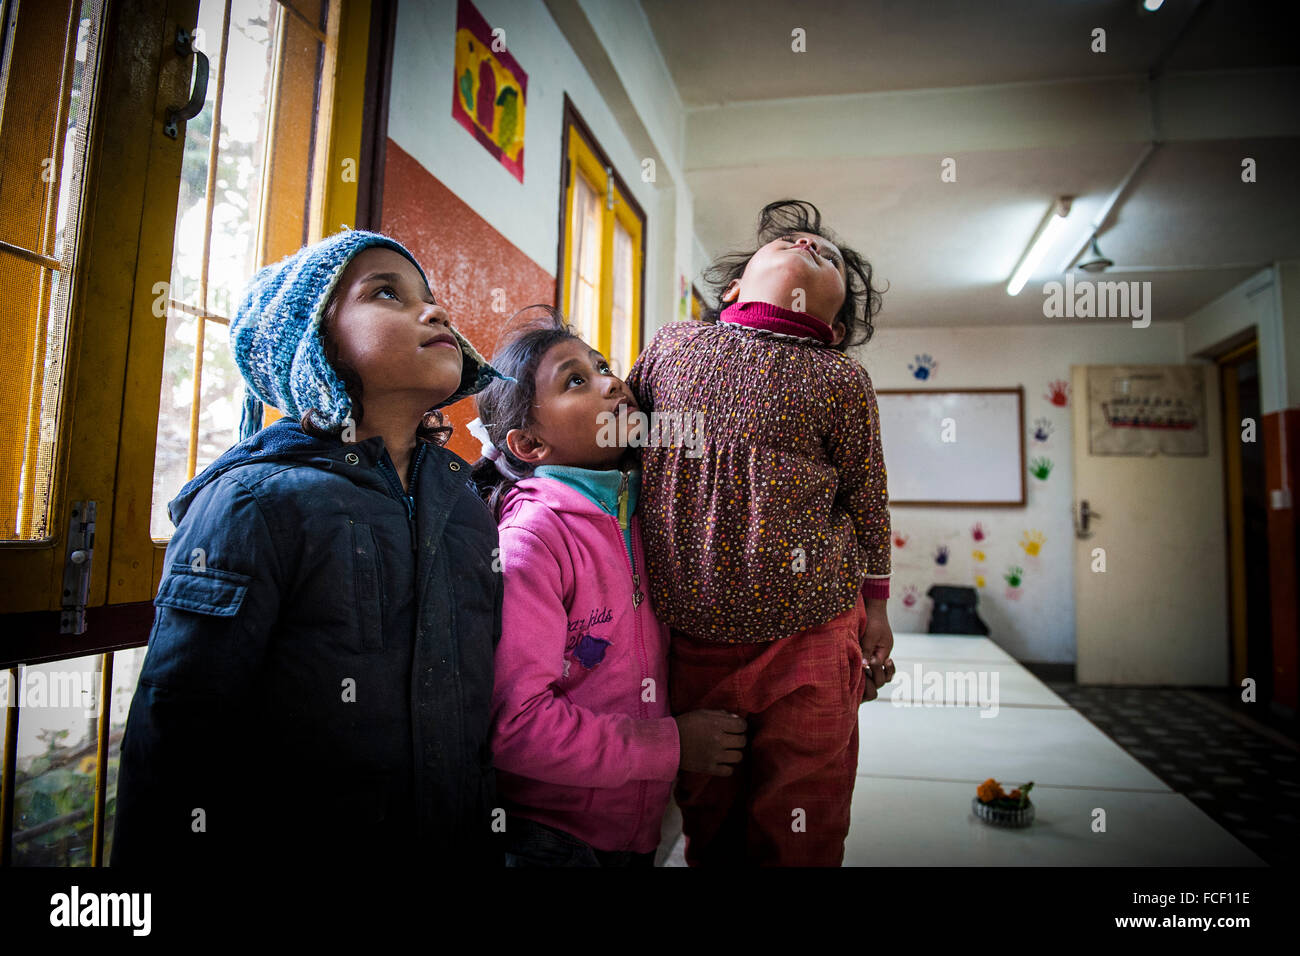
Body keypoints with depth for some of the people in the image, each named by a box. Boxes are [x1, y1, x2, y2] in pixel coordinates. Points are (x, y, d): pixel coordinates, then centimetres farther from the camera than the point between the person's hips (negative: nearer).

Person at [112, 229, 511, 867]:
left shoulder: (465, 500, 0)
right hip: (300, 843, -5)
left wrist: (483, 833, 9)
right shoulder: (259, 503, -18)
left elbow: (482, 685, 6)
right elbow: (177, 737, -18)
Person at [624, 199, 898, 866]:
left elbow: (865, 499, 7)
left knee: (797, 831, 8)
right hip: (686, 629, 2)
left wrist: (874, 604, 8)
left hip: (806, 634, -1)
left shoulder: (841, 378, 2)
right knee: (706, 824, 17)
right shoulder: (672, 345, 7)